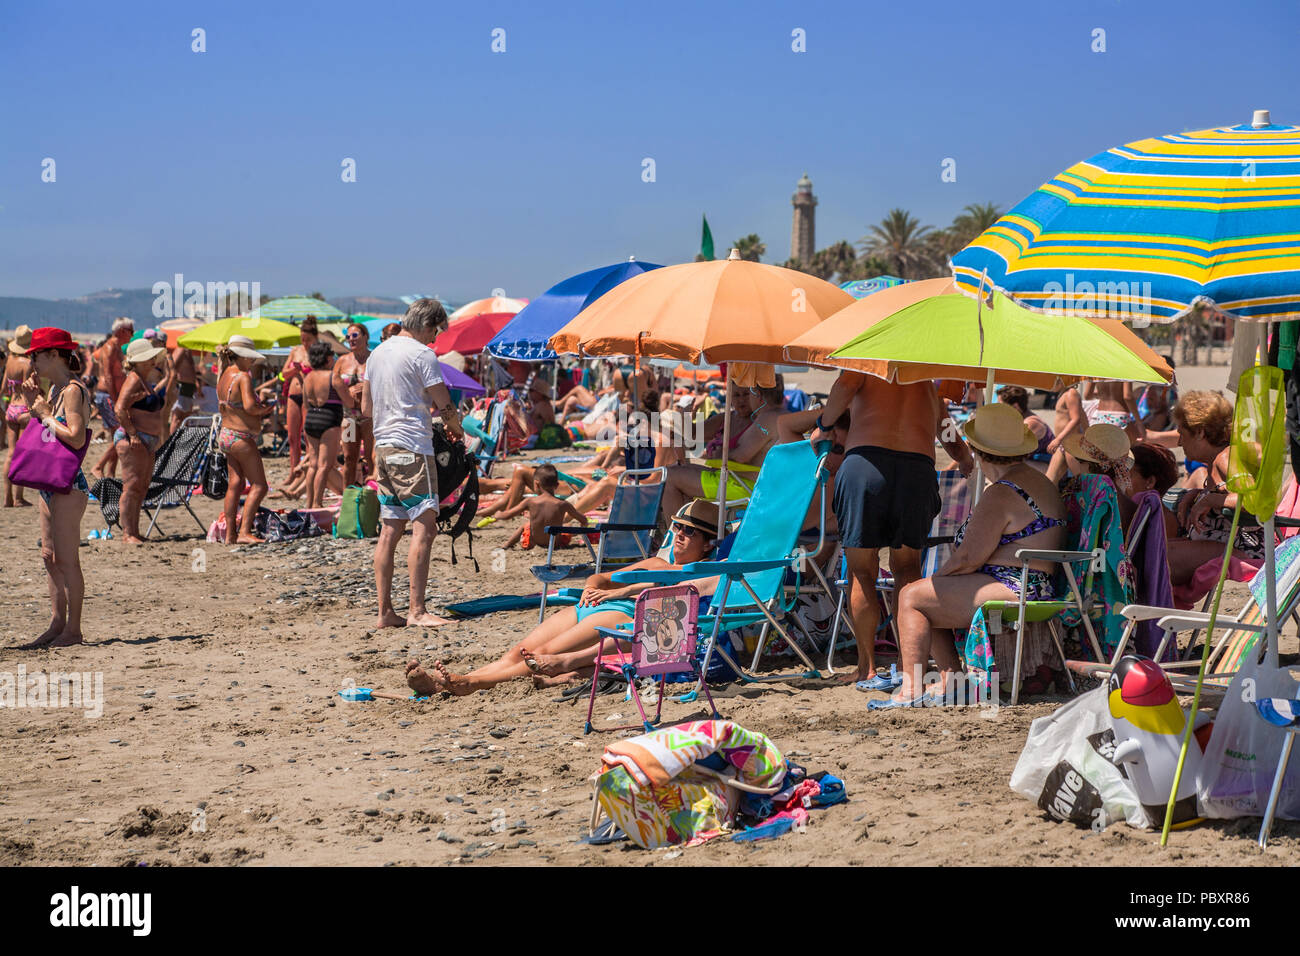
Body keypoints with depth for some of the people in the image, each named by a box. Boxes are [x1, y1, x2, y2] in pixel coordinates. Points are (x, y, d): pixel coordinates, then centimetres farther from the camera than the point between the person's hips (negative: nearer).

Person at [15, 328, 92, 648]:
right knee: (50, 557, 12)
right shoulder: (55, 389, 14)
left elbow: (76, 438, -24)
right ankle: (57, 624, 18)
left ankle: (73, 630, 1)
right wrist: (33, 403, 8)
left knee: (66, 559, -5)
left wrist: (45, 415, -14)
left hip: (68, 484, -10)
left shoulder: (73, 390, -14)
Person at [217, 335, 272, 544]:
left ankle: (230, 534, 14)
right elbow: (249, 406, -28)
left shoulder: (223, 376, 10)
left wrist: (258, 410, 12)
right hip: (241, 438, -9)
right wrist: (264, 410, -7)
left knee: (235, 484, 12)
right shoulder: (243, 376, -16)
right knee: (259, 486, -3)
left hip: (226, 434, 9)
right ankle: (244, 532, -9)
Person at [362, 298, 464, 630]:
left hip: (383, 446, 9)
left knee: (390, 530, 9)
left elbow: (366, 408, 21)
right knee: (424, 528, -8)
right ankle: (416, 611, -12)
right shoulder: (422, 354, -9)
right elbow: (445, 407, -7)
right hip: (412, 448, -9)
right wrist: (456, 428, 12)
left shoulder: (377, 353, 16)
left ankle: (385, 612, 9)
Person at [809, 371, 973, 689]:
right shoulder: (931, 390, 29)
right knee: (906, 567, 18)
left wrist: (823, 425, 9)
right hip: (919, 469, 3)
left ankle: (867, 670, 9)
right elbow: (959, 450, 35)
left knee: (861, 572, 8)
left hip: (866, 463, -3)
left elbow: (845, 385, -6)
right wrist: (966, 465, 58)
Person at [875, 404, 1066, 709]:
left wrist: (936, 578, -1)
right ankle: (952, 684, 11)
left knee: (912, 596, -8)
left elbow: (969, 558, -20)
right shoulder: (1041, 481, 16)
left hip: (1011, 591, -11)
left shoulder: (1001, 494, -17)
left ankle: (911, 690, -9)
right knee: (929, 600, 18)